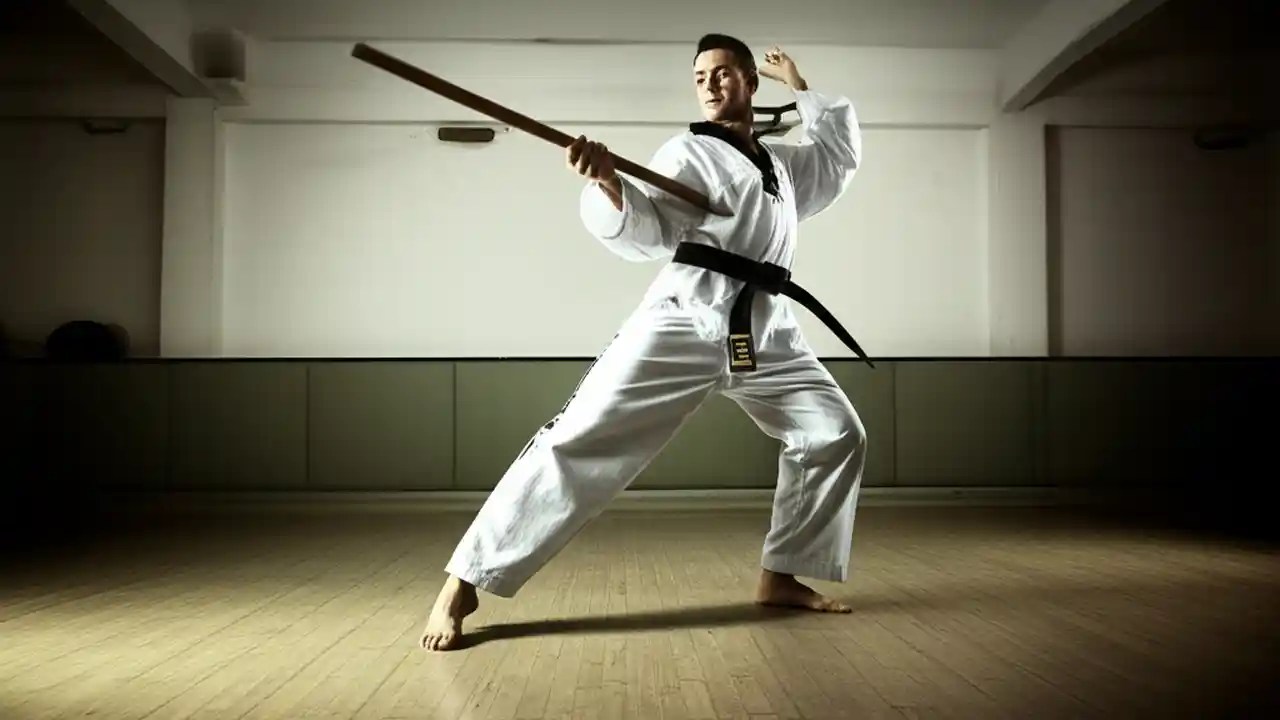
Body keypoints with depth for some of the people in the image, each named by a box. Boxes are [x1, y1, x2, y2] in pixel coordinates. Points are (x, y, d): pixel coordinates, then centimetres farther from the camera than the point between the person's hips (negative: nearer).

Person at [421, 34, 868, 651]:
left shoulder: (783, 163, 22)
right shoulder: (689, 152, 3)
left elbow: (844, 150, 40)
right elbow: (645, 232, -12)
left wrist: (800, 88, 31)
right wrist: (608, 183, -33)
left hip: (764, 332, 7)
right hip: (685, 321, -6)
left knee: (835, 436, 5)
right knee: (580, 441, -14)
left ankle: (780, 577, 17)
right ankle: (463, 583, -11)